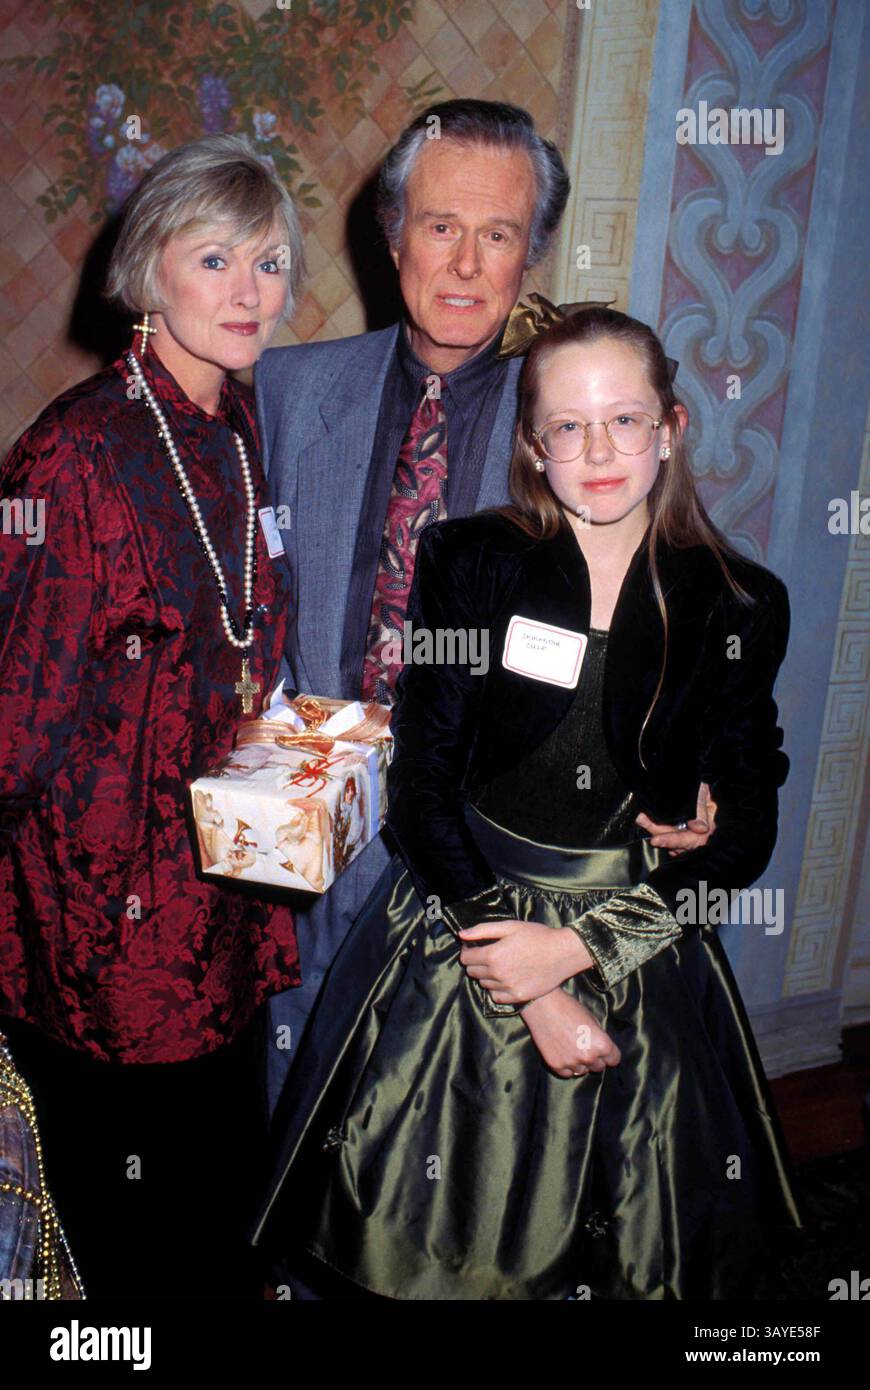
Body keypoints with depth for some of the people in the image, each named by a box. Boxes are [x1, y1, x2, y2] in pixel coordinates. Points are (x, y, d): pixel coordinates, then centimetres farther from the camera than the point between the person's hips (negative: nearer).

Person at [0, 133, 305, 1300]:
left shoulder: (243, 431, 6)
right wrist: (197, 805, -12)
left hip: (225, 917, 7)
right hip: (111, 927, -6)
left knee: (227, 1213, 22)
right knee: (138, 1245, 13)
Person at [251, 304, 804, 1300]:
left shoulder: (740, 605, -4)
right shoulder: (465, 563, -6)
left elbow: (741, 835, -3)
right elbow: (420, 789, -9)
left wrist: (581, 948, -14)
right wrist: (531, 993, -14)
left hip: (640, 953, 1)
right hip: (459, 918, 0)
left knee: (628, 1253, 15)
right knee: (434, 1240, 15)